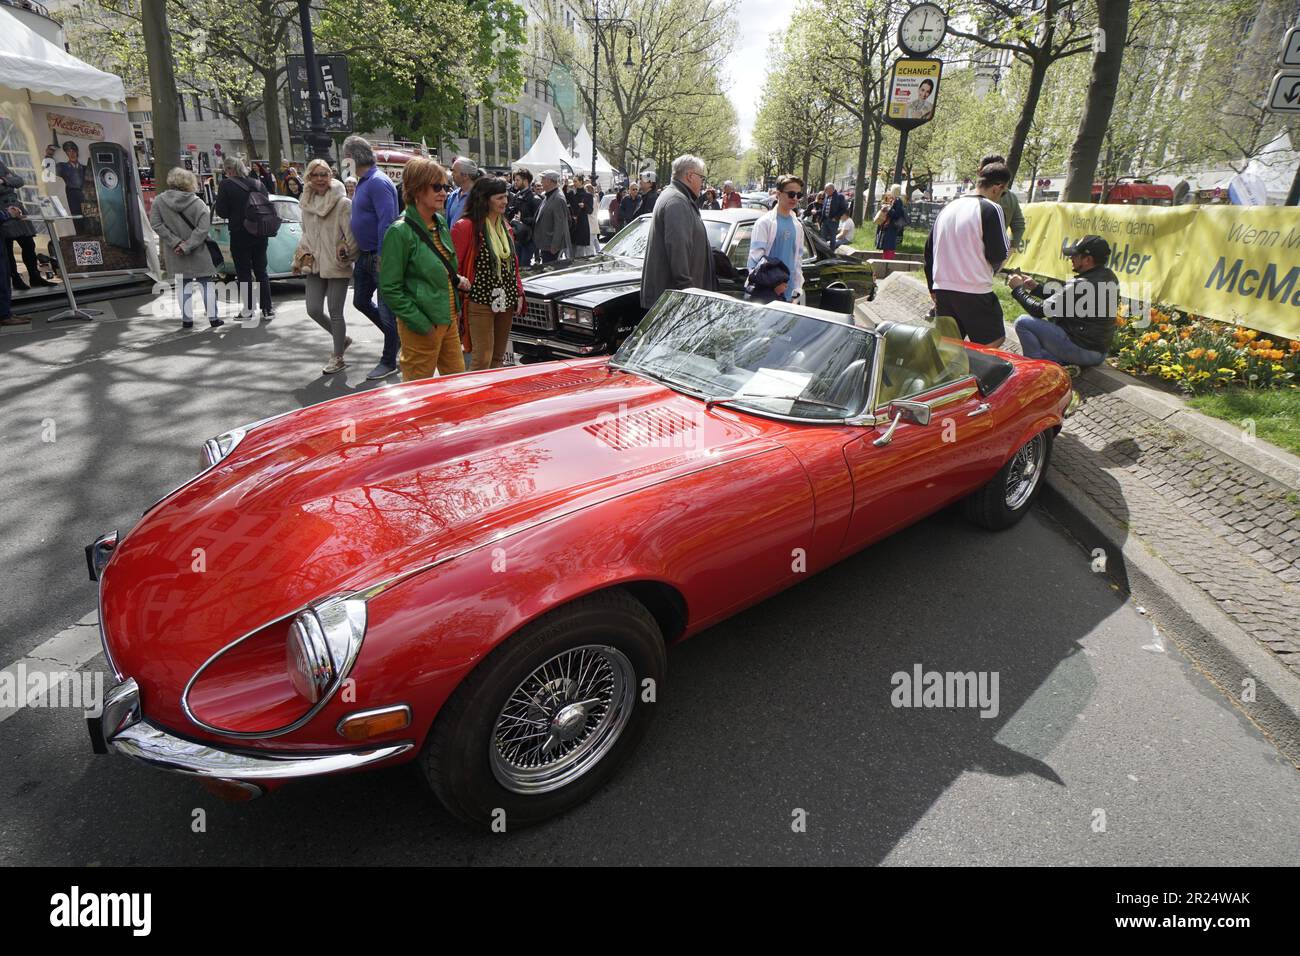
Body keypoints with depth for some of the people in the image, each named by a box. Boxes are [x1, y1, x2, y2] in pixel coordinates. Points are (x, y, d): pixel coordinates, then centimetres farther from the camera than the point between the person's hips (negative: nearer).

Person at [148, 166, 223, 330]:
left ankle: (187, 319, 11)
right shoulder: (198, 203, -10)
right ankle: (213, 318, 7)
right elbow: (202, 229, -18)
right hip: (199, 254, -2)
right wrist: (186, 246, -16)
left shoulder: (159, 201, -2)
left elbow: (156, 224, -7)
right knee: (207, 283, 7)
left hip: (174, 255, 2)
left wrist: (175, 242, -10)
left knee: (183, 286, 10)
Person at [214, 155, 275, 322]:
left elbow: (222, 212, -9)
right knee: (261, 271, 11)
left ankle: (249, 309, 9)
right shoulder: (258, 183, 3)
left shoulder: (226, 185, -10)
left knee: (244, 273, 6)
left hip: (240, 236, -4)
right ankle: (267, 309, 8)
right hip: (260, 234, 4)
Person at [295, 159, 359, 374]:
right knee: (313, 310, 4)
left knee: (335, 313, 1)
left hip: (337, 266, -6)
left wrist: (347, 255, -14)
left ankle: (338, 358, 14)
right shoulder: (307, 203, 10)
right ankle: (342, 338, 29)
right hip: (315, 265, 6)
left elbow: (351, 235, -12)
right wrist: (304, 254, 9)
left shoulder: (343, 203, -10)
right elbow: (306, 233, 20)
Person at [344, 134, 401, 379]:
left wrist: (382, 257, -27)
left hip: (380, 256, -10)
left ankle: (389, 362, 9)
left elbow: (387, 221, -24)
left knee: (386, 308, -1)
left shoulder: (378, 182, -17)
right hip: (364, 255, 10)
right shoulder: (363, 182, 14)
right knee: (361, 302, 18)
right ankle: (395, 337, 33)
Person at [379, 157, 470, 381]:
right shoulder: (400, 232, -15)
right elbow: (390, 289, -15)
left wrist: (456, 279, 3)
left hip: (449, 319, 8)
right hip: (423, 327, -8)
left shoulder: (441, 223, 8)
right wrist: (421, 325, -18)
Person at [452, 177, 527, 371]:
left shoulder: (505, 227, 14)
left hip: (506, 302, 7)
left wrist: (519, 294, 9)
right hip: (480, 303, -7)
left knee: (498, 358, 13)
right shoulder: (466, 227, -10)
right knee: (483, 359, -8)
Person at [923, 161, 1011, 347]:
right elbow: (998, 255, -11)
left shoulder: (949, 207, 14)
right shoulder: (991, 209, -8)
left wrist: (933, 288, 24)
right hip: (974, 291, -7)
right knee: (992, 343, 4)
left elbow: (929, 250, 18)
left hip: (942, 289, 7)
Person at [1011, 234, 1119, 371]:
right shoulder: (1110, 277, 7)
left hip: (1081, 351, -9)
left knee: (1023, 323, -7)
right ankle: (1065, 364, 15)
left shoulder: (1080, 285, -22)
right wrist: (1036, 287, 12)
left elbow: (1040, 311, -15)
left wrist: (1018, 289, -1)